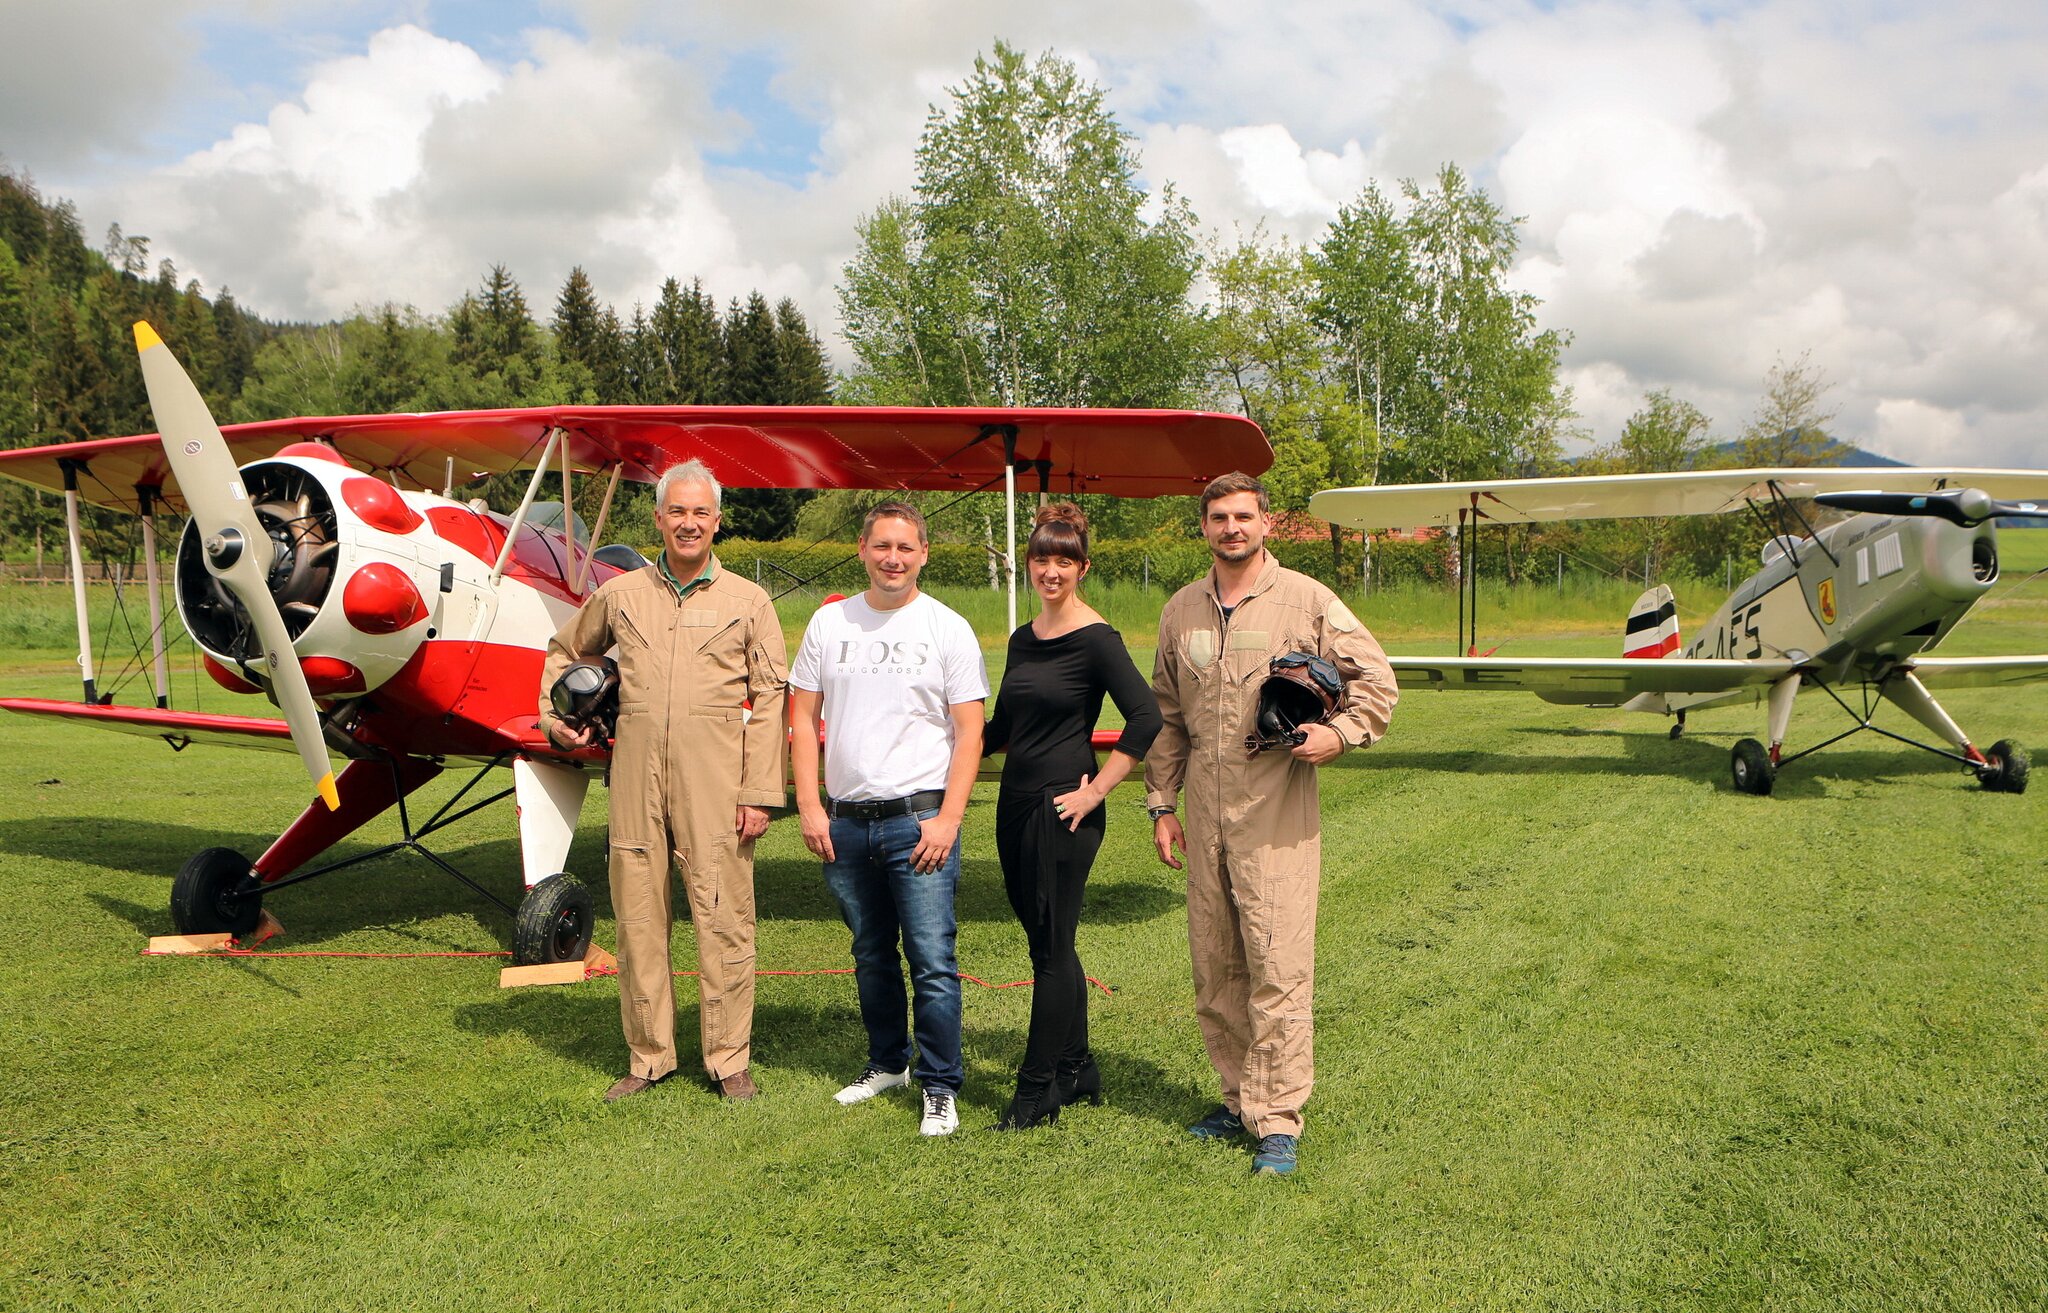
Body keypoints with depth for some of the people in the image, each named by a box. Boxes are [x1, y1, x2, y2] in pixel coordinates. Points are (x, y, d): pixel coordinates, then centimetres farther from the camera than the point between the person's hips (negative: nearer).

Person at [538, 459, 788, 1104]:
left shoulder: (748, 601, 5)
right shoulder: (619, 595, 11)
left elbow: (769, 700, 0)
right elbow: (563, 651, 29)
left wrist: (759, 792, -6)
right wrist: (555, 717, 14)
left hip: (715, 785, -2)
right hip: (636, 780, 3)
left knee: (723, 919, -1)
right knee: (637, 917, 7)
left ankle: (730, 1061, 12)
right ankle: (648, 1057, 21)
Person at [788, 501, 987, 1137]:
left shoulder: (949, 630, -1)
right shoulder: (829, 623, 7)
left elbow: (969, 733, -4)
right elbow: (803, 720, 9)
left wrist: (947, 819, -12)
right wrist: (809, 807, 0)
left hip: (919, 818, -3)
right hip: (845, 821, 4)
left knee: (932, 960, -6)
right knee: (871, 955, 16)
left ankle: (940, 1088, 7)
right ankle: (887, 1063, 33)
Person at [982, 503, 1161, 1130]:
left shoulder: (1097, 639, -10)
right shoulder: (1023, 638, 12)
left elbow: (1146, 718, -19)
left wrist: (1096, 790, -16)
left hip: (1062, 811, -8)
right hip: (1016, 805, 8)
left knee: (1052, 948, 0)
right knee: (1047, 943, 14)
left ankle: (1037, 1092, 9)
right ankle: (1077, 1071, 28)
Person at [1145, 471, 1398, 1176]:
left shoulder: (1307, 600, -2)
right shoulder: (1181, 611, 12)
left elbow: (1376, 678, 1)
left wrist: (1339, 733, -16)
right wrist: (1162, 804, 15)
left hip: (1275, 814, -5)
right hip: (1204, 816, 5)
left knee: (1277, 967, -7)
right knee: (1213, 967, 11)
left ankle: (1278, 1120, 2)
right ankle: (1239, 1098, 26)